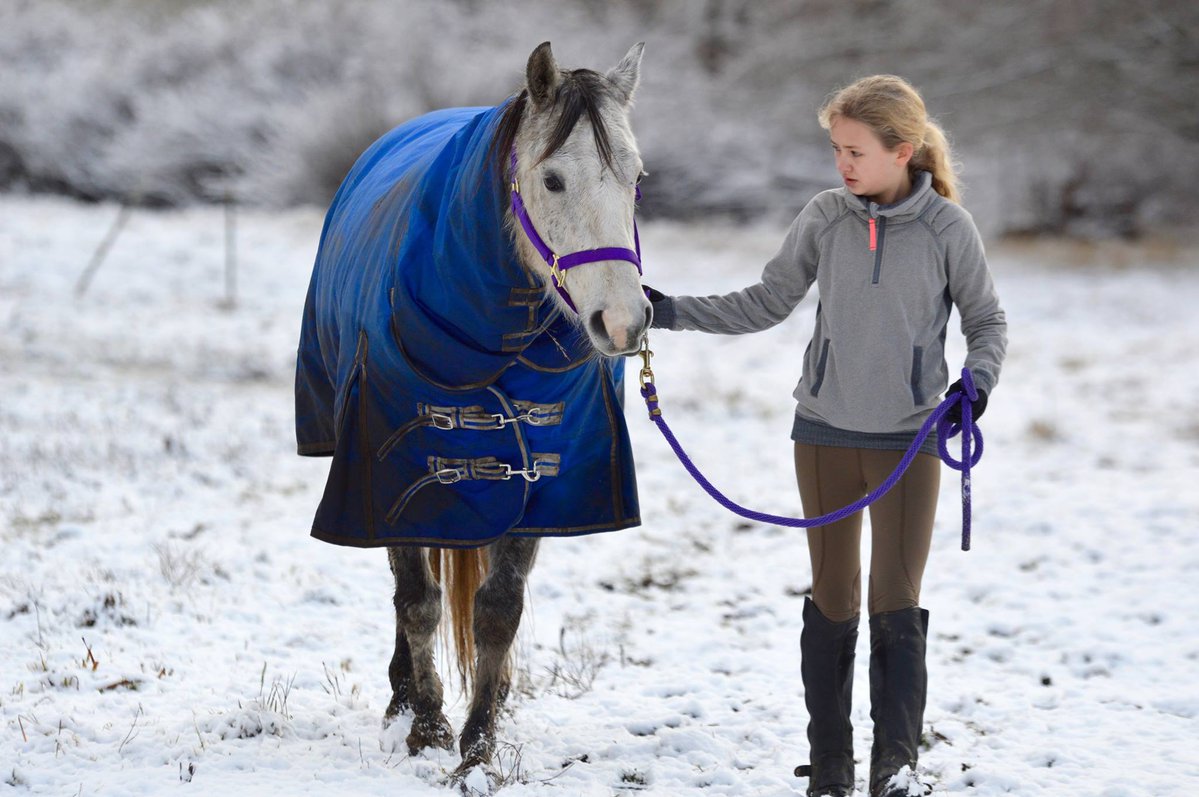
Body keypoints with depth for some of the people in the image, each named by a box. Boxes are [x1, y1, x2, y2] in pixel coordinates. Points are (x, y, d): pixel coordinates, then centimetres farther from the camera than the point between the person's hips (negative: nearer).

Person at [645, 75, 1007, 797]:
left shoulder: (949, 227, -8)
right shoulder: (825, 218, -2)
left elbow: (986, 319, 2)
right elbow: (766, 304, 6)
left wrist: (978, 378, -17)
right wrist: (672, 312, -2)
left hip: (909, 438, -2)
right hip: (826, 431, 2)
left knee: (896, 603, -5)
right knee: (831, 602, 9)